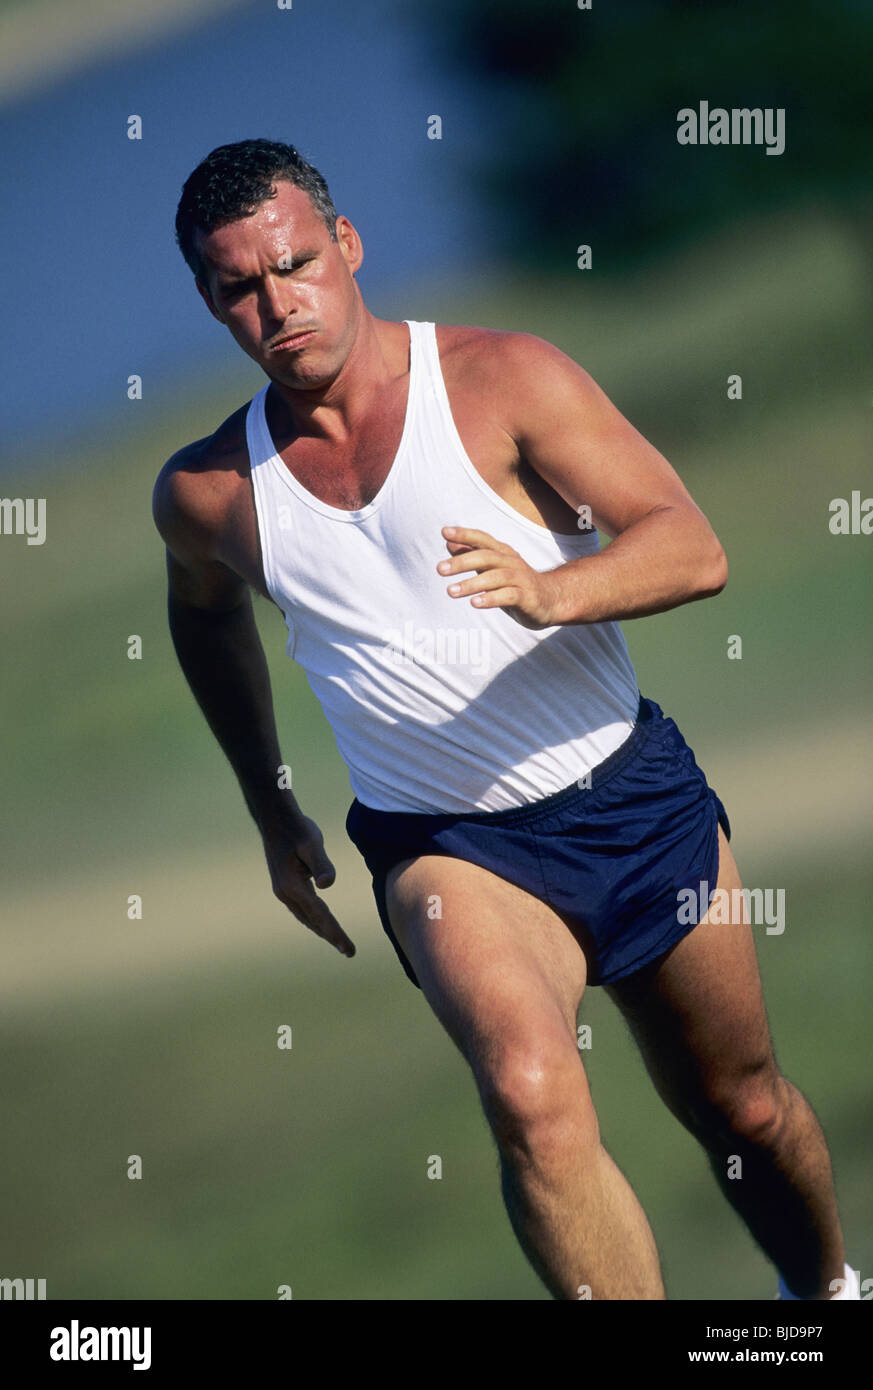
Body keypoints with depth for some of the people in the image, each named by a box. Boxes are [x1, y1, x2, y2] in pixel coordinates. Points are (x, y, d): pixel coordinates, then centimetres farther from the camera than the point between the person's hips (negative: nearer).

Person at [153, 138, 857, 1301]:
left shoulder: (502, 379, -12)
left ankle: (828, 1285, 47)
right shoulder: (206, 495, -5)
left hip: (633, 797, 0)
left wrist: (547, 594, -37)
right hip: (445, 844, 0)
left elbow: (694, 549, -18)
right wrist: (273, 814, 24)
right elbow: (207, 616, 19)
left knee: (743, 1112, 17)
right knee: (532, 1097, -30)